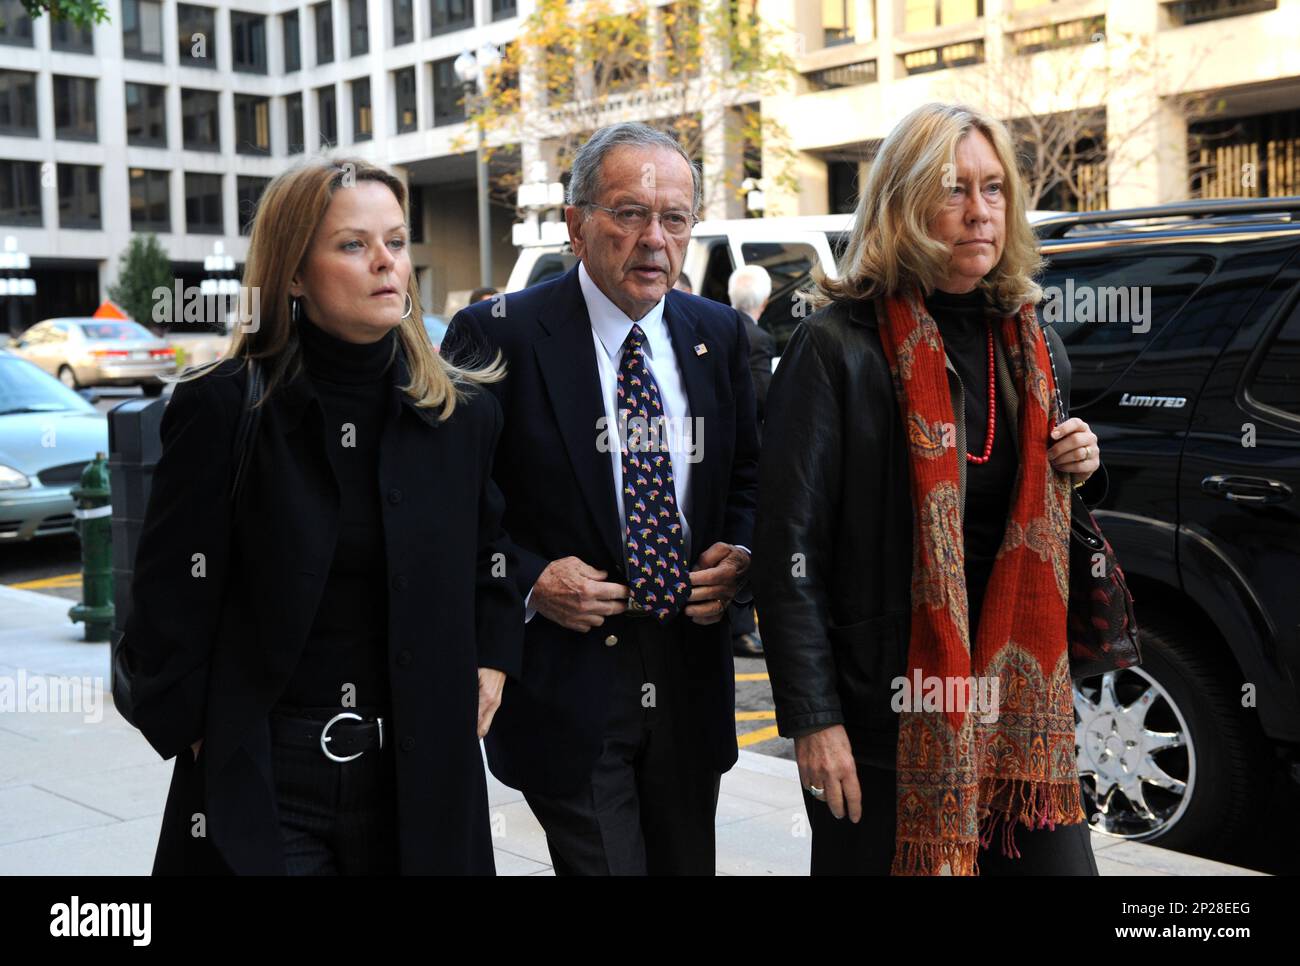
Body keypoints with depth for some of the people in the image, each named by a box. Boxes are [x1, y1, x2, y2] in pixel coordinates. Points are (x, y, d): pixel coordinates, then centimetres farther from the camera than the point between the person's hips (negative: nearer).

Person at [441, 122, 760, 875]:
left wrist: (739, 555, -3)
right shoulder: (498, 335, -10)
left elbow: (749, 474, 17)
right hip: (567, 683, -5)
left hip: (690, 677, 5)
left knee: (687, 864, 18)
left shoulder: (720, 334, 6)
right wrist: (528, 580, -17)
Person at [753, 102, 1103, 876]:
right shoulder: (839, 348, -9)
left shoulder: (1033, 346, 10)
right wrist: (813, 719, -15)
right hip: (885, 715, -5)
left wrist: (1076, 470, 0)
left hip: (1022, 699, 5)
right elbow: (790, 550, -12)